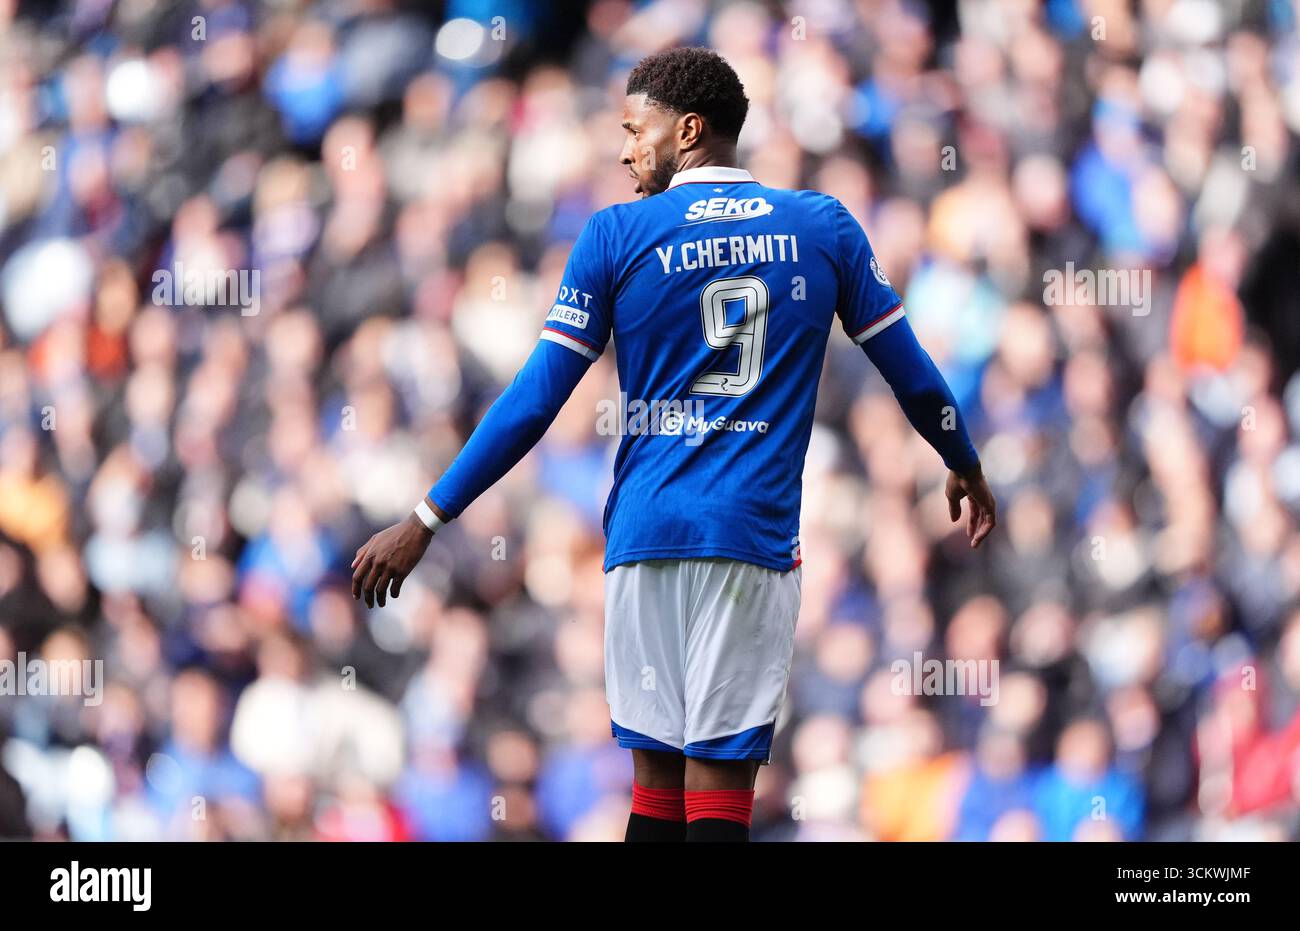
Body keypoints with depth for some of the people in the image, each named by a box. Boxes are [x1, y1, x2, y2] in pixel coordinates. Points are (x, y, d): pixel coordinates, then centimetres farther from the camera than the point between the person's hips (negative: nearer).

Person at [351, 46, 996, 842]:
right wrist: (968, 469, 32)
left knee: (657, 781, 7)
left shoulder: (618, 235, 2)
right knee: (720, 790, -4)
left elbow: (535, 403, 0)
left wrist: (428, 518, 6)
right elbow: (913, 375, 13)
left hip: (648, 533, 0)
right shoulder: (822, 226, 7)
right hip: (756, 537, 0)